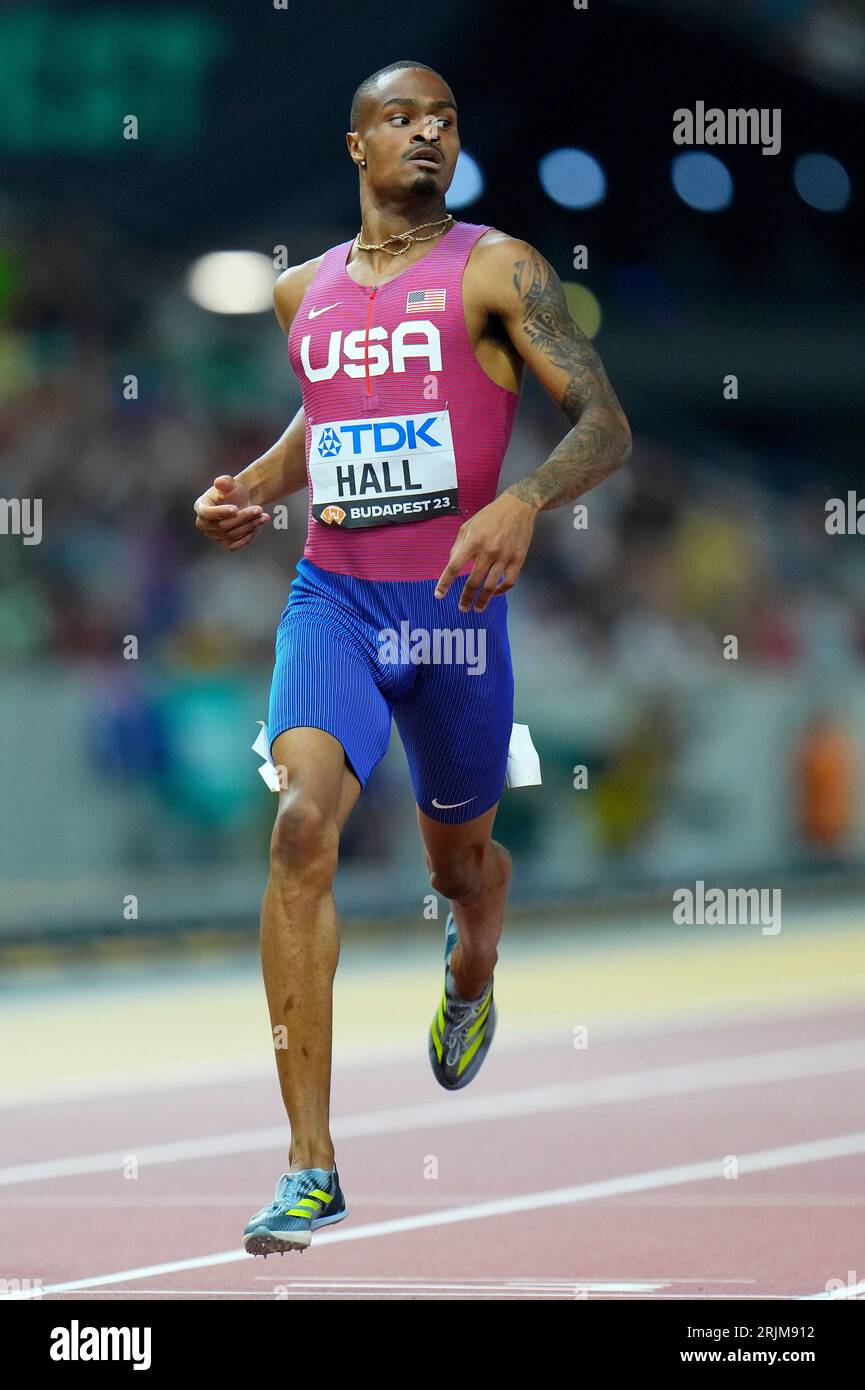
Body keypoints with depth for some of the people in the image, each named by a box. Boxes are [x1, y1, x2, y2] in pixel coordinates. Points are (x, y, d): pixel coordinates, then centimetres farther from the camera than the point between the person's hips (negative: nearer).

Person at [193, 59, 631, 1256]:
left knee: (459, 858, 16)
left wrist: (523, 505, -30)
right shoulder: (304, 293, 10)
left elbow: (606, 425, -12)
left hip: (454, 604, -2)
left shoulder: (496, 270, -5)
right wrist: (251, 489, 12)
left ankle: (472, 973, 59)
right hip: (333, 595, 2)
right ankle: (312, 1164, -22)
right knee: (303, 824, -22)